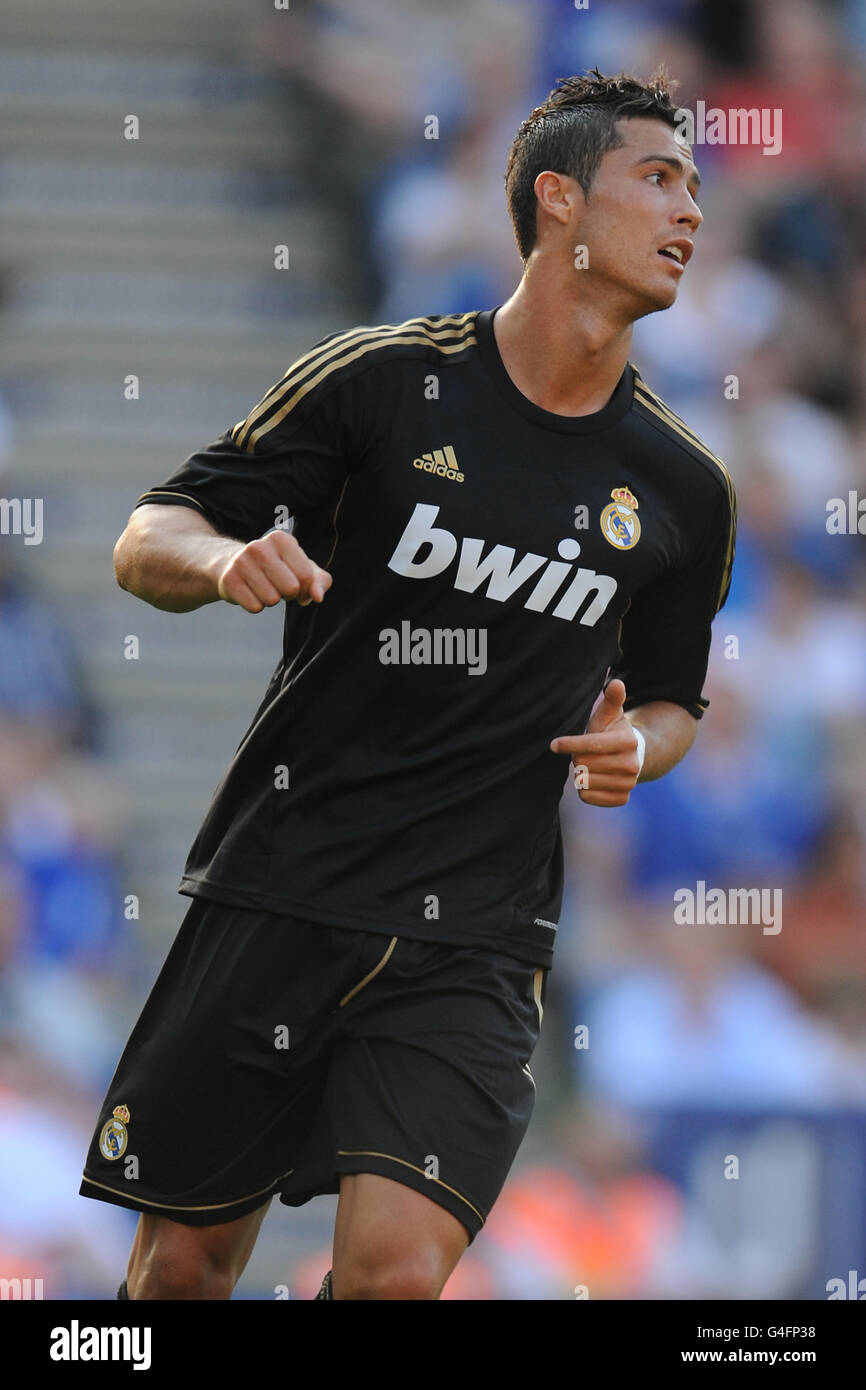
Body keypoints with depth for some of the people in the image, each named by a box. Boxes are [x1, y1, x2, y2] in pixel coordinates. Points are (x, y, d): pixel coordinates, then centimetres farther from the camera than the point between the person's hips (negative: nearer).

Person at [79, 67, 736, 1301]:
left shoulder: (684, 491, 6)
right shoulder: (382, 381, -3)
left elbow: (670, 697, 22)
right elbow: (149, 539, 1)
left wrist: (634, 748, -2)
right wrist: (223, 561, -22)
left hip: (473, 940, 1)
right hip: (278, 892, -1)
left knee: (398, 1268, -18)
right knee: (183, 1266, 3)